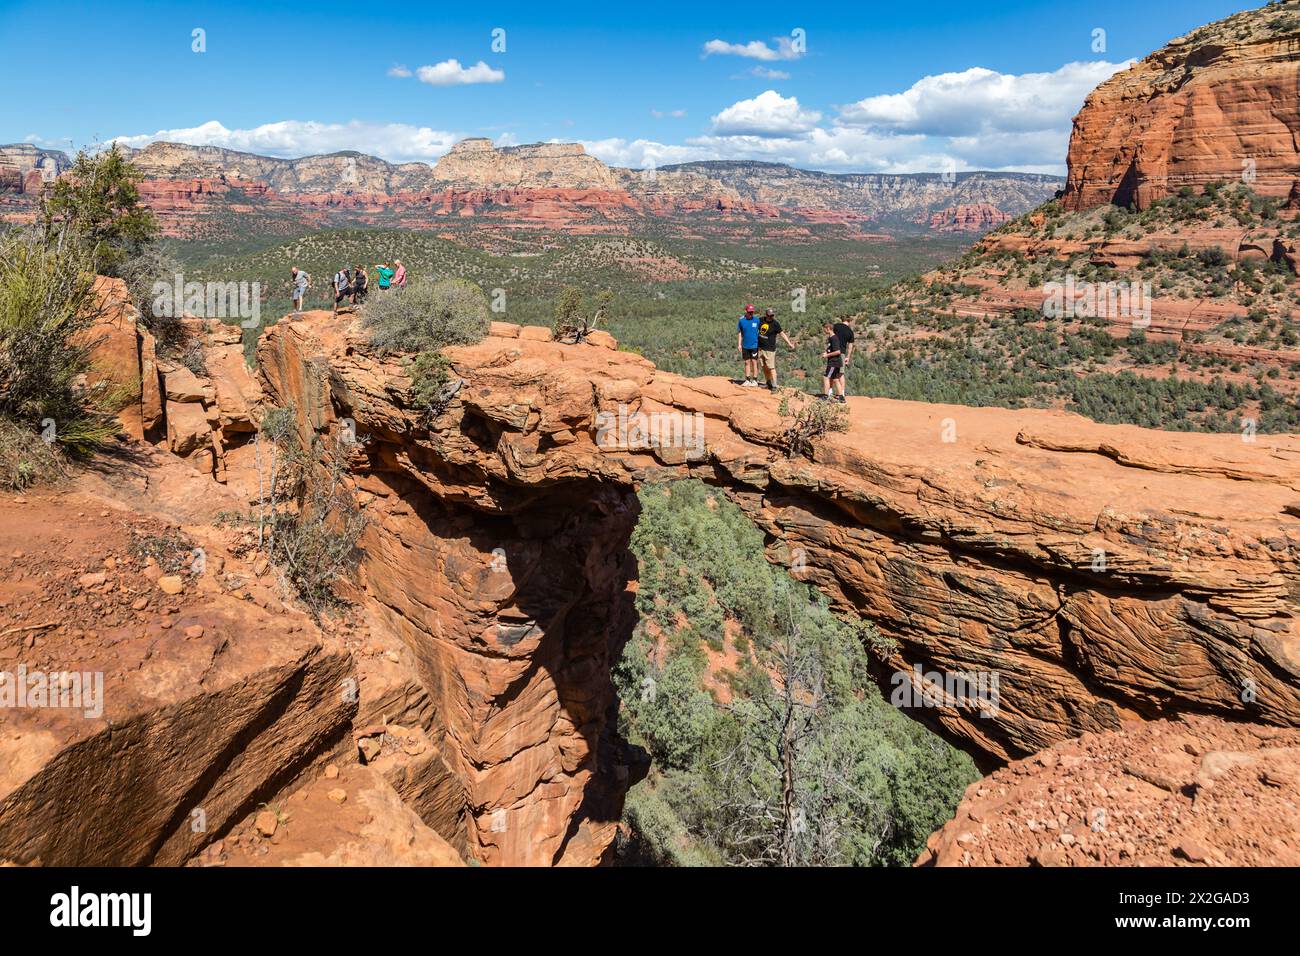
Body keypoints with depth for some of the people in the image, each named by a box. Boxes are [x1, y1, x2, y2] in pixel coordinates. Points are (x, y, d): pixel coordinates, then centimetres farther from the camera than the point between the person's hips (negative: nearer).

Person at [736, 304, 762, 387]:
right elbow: (739, 333, 7)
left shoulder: (757, 320, -3)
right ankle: (748, 380, 16)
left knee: (754, 362, -1)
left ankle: (755, 380, 5)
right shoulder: (741, 320, 0)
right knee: (747, 362, 9)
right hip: (745, 346, 2)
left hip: (754, 345, -2)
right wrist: (739, 344, 2)